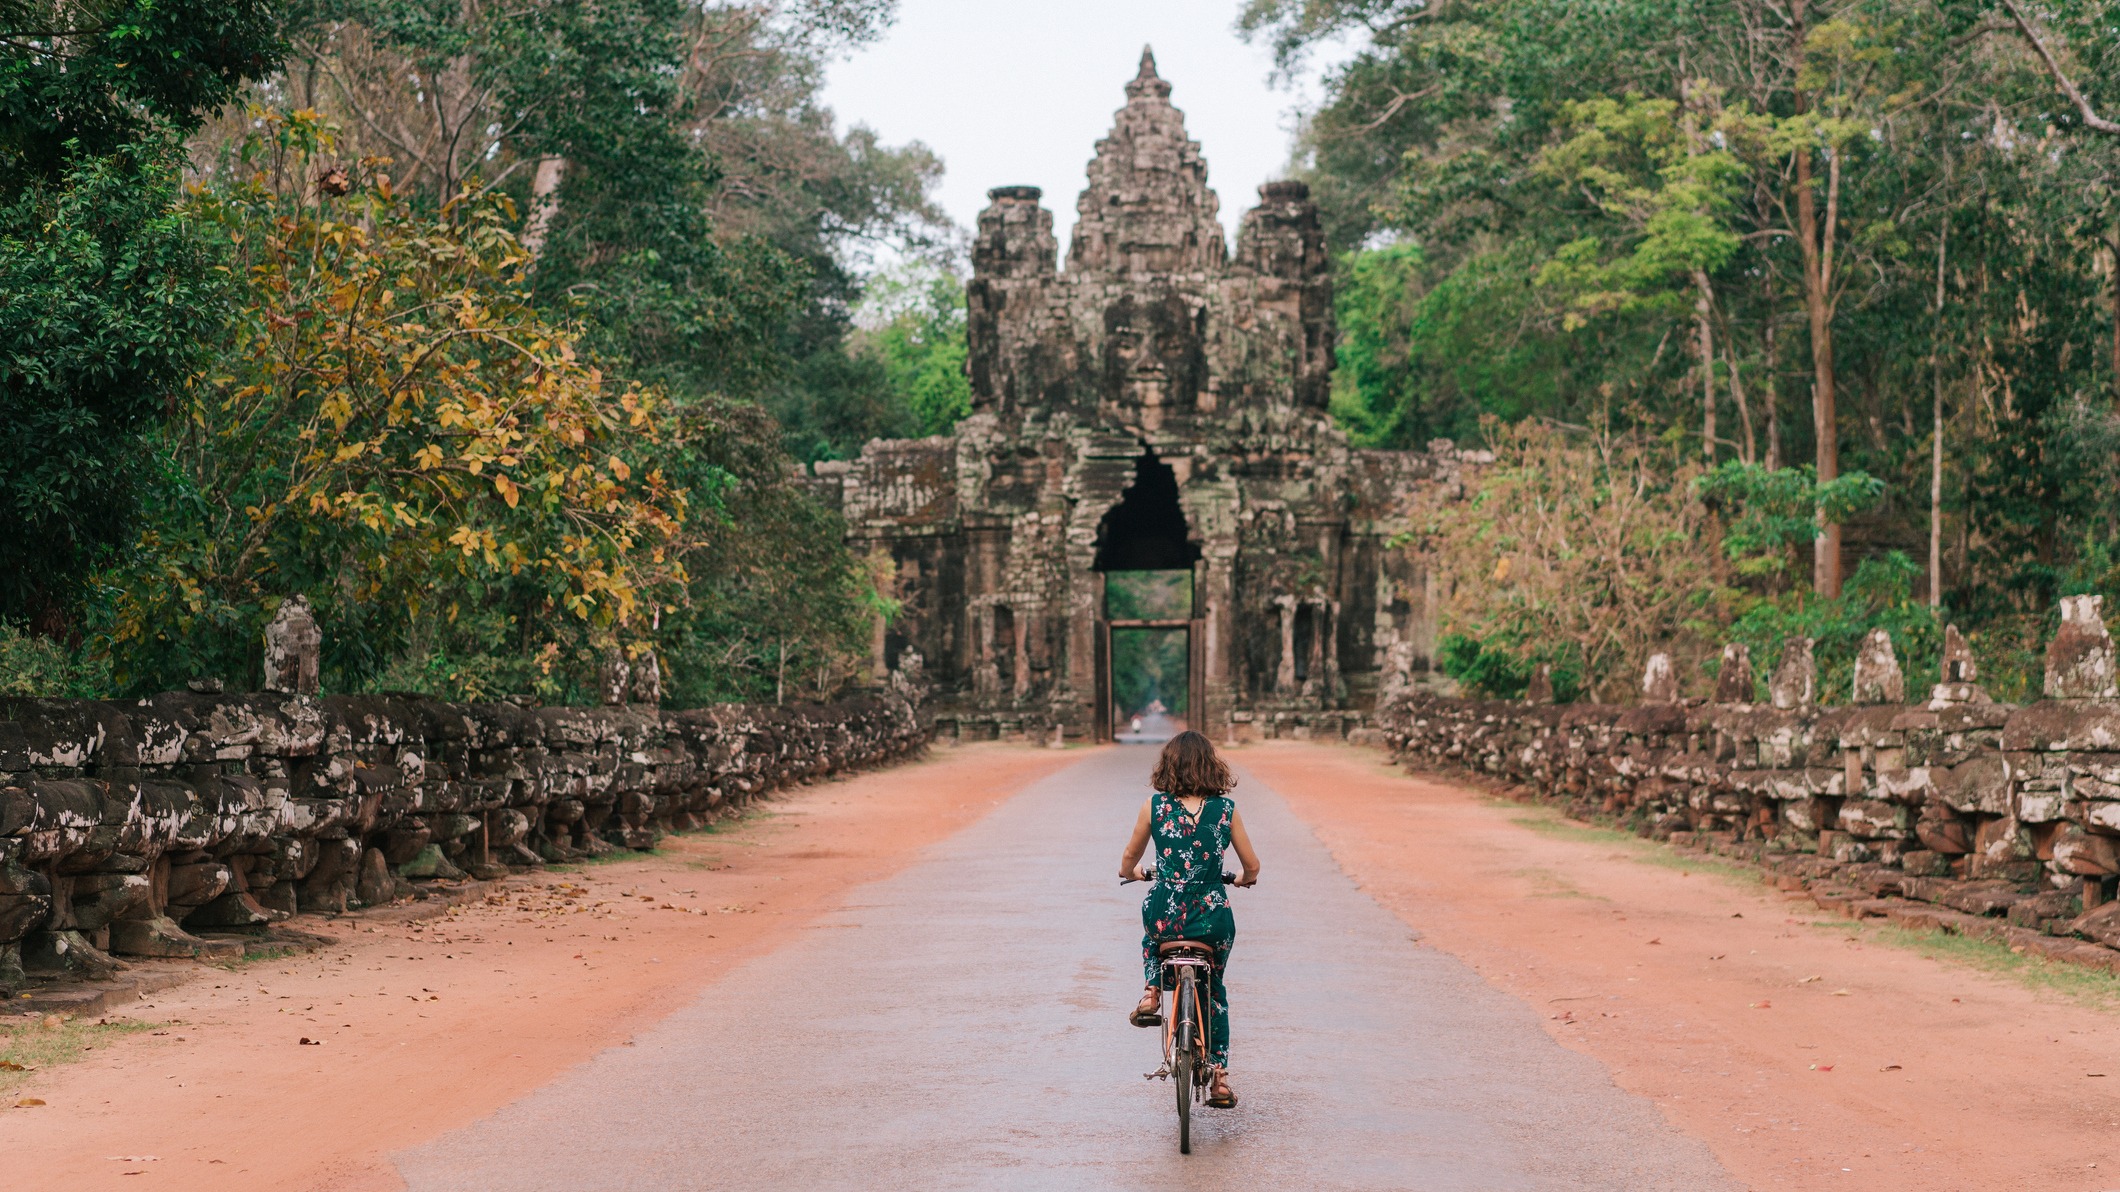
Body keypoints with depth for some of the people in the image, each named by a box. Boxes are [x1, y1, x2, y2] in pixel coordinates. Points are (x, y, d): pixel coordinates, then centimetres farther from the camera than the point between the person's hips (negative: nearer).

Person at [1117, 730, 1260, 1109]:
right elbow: (1252, 866, 6)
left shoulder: (1154, 806, -2)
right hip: (1214, 918, 1)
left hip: (1165, 916, 0)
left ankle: (1151, 994, 17)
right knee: (1215, 990, 24)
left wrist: (1132, 872, 34)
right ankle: (1219, 1076, 17)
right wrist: (1244, 879, 30)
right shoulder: (1226, 809, -1)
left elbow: (1128, 862, 10)